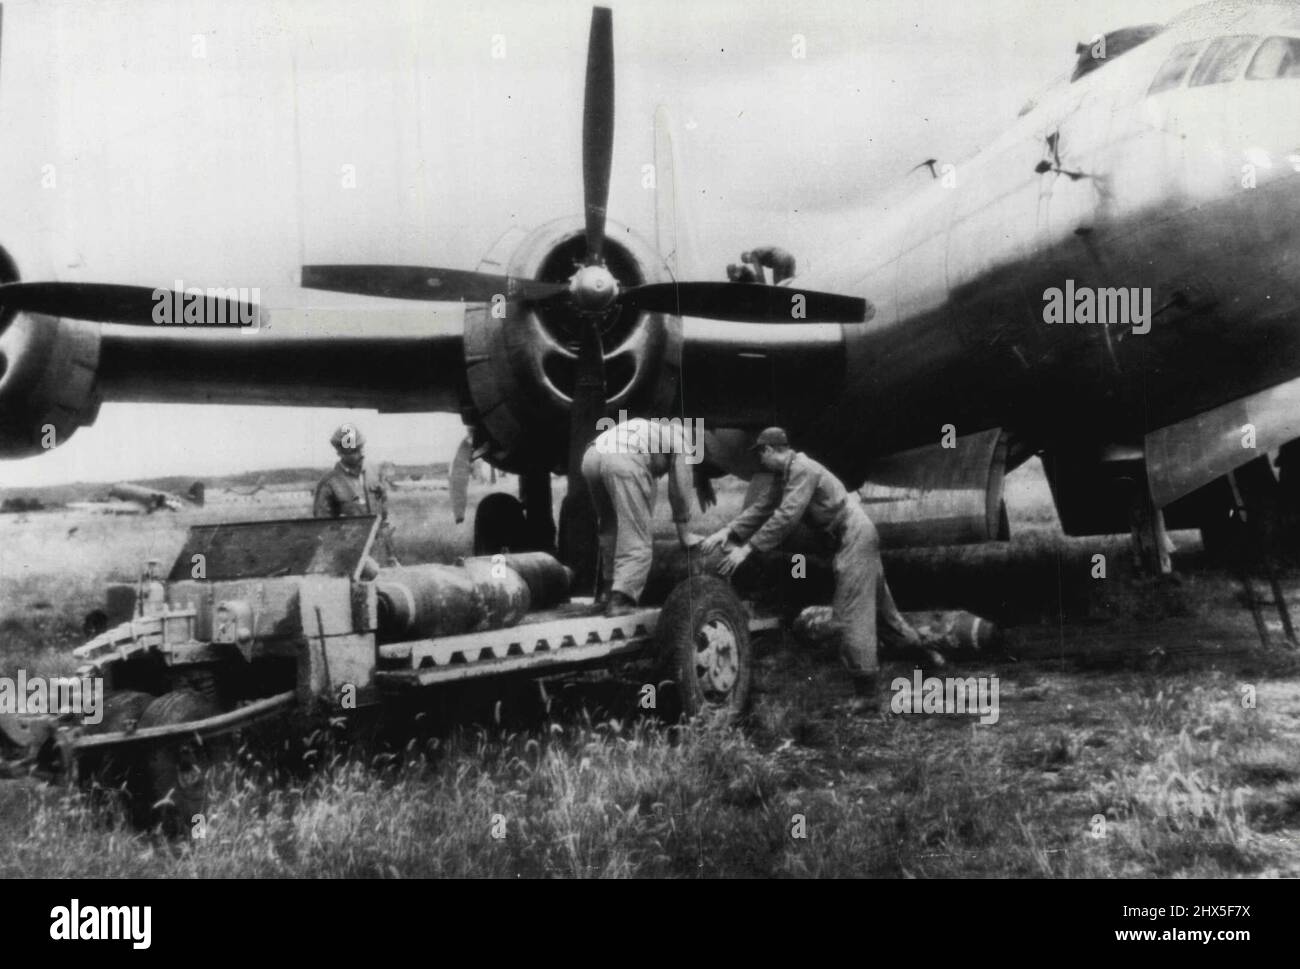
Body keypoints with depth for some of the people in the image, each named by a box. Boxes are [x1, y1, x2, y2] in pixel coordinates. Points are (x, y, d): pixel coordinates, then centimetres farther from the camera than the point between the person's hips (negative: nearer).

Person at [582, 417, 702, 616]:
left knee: (610, 526, 25)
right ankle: (620, 599, -15)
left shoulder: (651, 428, 42)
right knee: (637, 540, -3)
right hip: (625, 460, -7)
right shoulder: (681, 440, 24)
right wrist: (684, 535, 32)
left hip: (592, 455, 7)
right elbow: (679, 490, 22)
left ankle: (608, 589, 25)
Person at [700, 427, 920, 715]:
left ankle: (866, 695, -7)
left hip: (855, 537, -10)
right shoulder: (788, 474, 13)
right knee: (875, 600, 23)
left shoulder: (802, 469, -19)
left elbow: (786, 516, -27)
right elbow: (764, 507, 12)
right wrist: (729, 531, -1)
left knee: (850, 613, -9)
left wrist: (747, 548, -27)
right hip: (858, 536, 10)